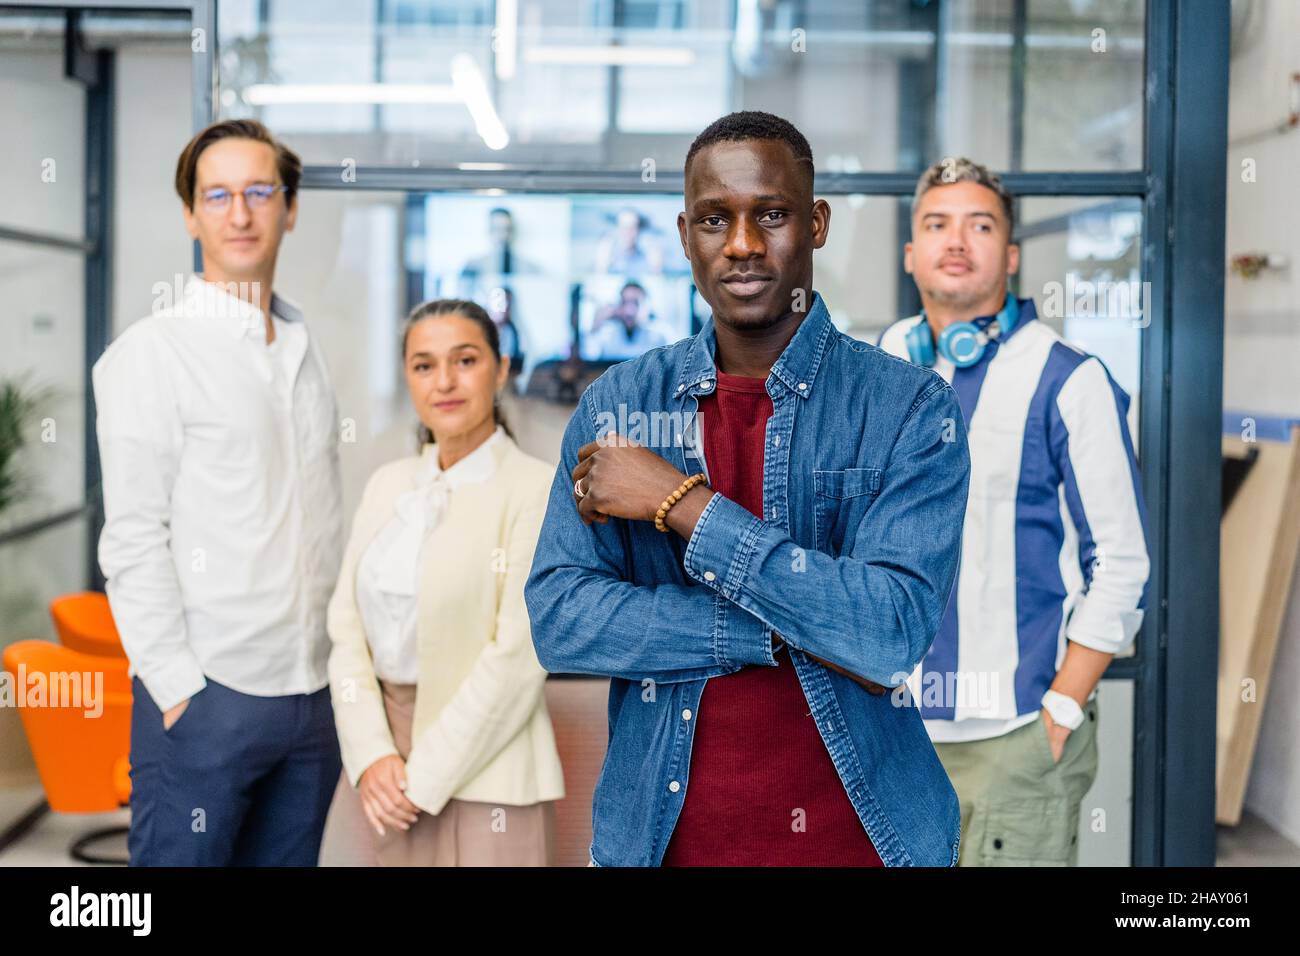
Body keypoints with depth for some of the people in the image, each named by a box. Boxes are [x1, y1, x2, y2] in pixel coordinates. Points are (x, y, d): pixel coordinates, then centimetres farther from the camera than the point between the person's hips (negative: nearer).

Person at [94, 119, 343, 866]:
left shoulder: (305, 349, 12)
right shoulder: (152, 352, -6)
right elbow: (133, 543, -9)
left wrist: (347, 664, 9)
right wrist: (179, 690, -13)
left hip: (314, 692, 6)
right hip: (206, 696, -5)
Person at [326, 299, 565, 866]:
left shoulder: (536, 491, -9)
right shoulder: (388, 486, 8)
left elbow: (519, 655, -15)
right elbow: (347, 627, 4)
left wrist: (425, 778, -13)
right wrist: (373, 756, -9)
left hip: (484, 772, -5)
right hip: (388, 762, 5)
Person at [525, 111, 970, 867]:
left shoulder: (911, 408, -8)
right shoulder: (615, 405, -1)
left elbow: (893, 633, -20)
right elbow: (558, 619, -10)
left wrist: (680, 504, -19)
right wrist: (793, 634, -18)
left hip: (857, 832, -1)